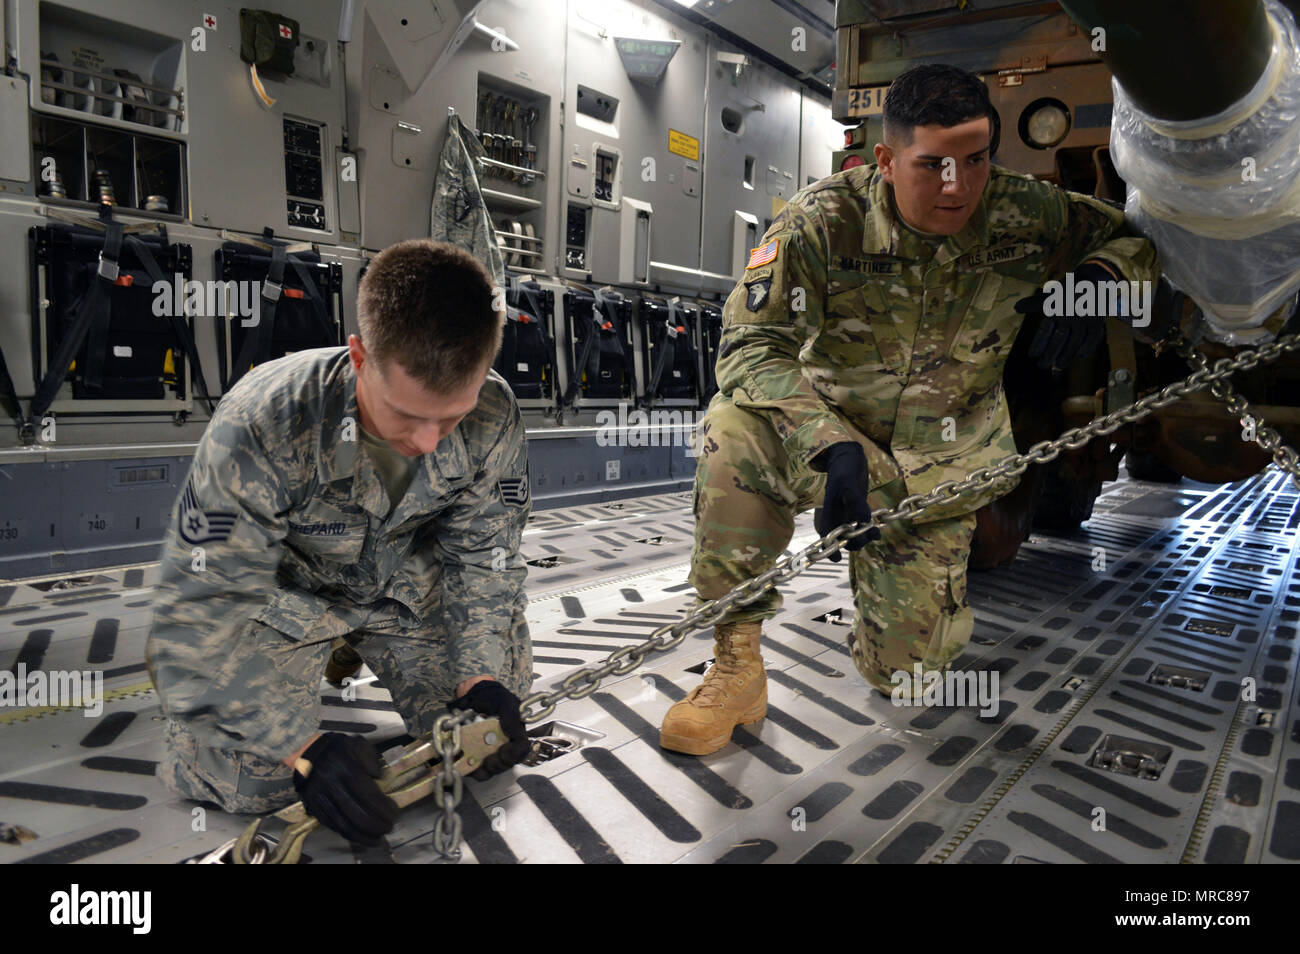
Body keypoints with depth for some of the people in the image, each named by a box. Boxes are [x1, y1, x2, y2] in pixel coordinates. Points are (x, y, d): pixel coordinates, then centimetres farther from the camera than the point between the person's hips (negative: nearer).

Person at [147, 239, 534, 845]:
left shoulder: (493, 419, -26)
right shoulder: (263, 424, -36)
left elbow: (485, 553, -13)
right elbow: (201, 607, -30)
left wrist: (482, 675, -25)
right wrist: (304, 748, -38)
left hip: (405, 582, 3)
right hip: (287, 590, -3)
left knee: (491, 707, 1)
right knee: (251, 780, -16)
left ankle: (356, 652, 26)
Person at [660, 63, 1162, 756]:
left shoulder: (1024, 214, -9)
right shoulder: (823, 219, -19)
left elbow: (1135, 236, 9)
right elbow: (751, 344, -26)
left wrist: (1095, 280, -17)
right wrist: (831, 445, -41)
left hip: (939, 466, 2)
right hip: (826, 426, -1)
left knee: (904, 670, -3)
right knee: (734, 429, -37)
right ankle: (736, 665, -21)